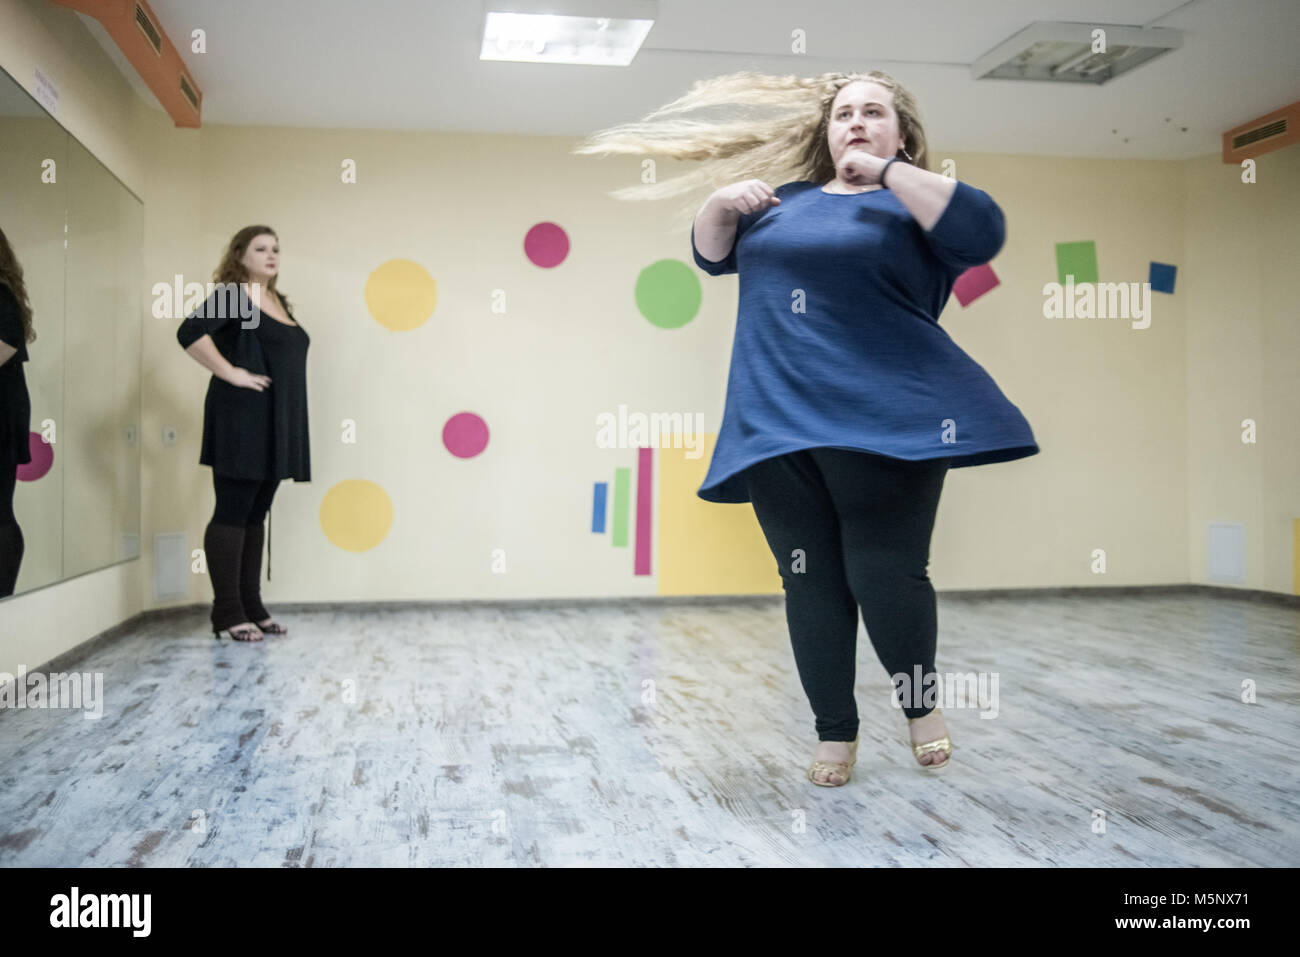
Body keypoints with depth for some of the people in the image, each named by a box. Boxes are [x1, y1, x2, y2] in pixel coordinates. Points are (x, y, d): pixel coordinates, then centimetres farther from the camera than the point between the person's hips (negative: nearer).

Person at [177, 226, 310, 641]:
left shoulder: (276, 300, 18)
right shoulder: (231, 296, -6)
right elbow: (191, 332, -22)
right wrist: (231, 373, -18)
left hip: (276, 424, 8)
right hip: (242, 419, -8)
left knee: (256, 515, 10)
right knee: (232, 513, -4)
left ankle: (252, 607, 16)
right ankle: (227, 613, 0)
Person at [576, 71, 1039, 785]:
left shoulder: (911, 203, 7)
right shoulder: (786, 202, 23)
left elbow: (982, 232, -12)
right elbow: (712, 255, 27)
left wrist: (887, 170, -10)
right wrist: (721, 202, 7)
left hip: (885, 423, -4)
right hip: (779, 429, 5)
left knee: (883, 574, -10)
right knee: (811, 583, 4)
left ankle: (921, 706, 17)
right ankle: (835, 732, 17)